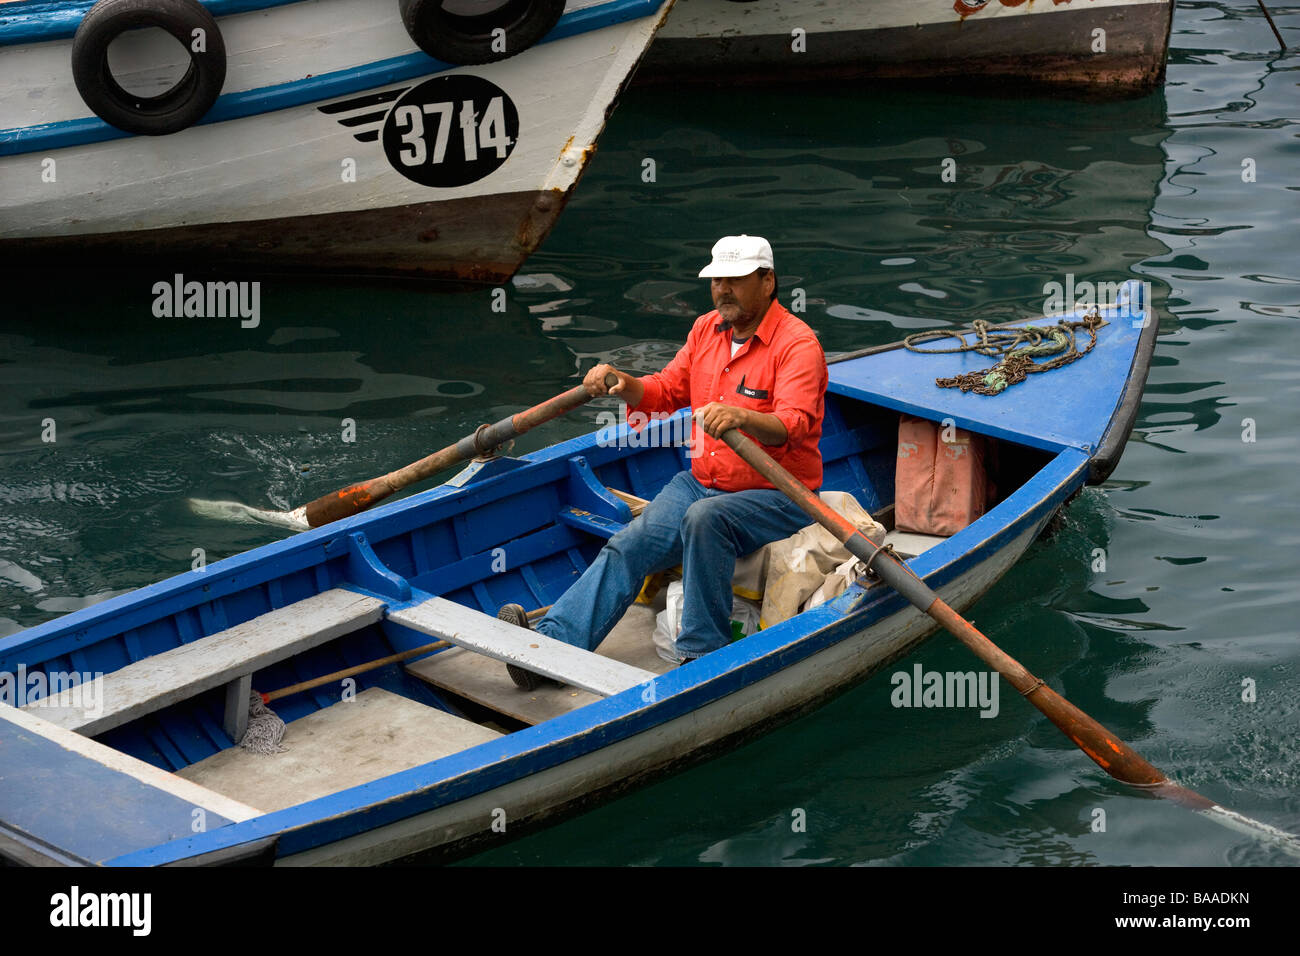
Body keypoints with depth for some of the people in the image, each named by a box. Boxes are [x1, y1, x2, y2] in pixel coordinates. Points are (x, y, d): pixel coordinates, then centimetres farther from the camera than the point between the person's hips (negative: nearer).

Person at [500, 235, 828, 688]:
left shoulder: (797, 343, -12)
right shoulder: (706, 329, 11)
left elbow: (792, 426, -27)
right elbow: (666, 392, 14)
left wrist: (742, 417, -47)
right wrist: (625, 385, -8)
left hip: (778, 497, -6)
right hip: (701, 481, 6)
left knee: (704, 517, -37)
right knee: (628, 545, -17)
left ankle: (703, 654, -29)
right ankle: (551, 641, -30)